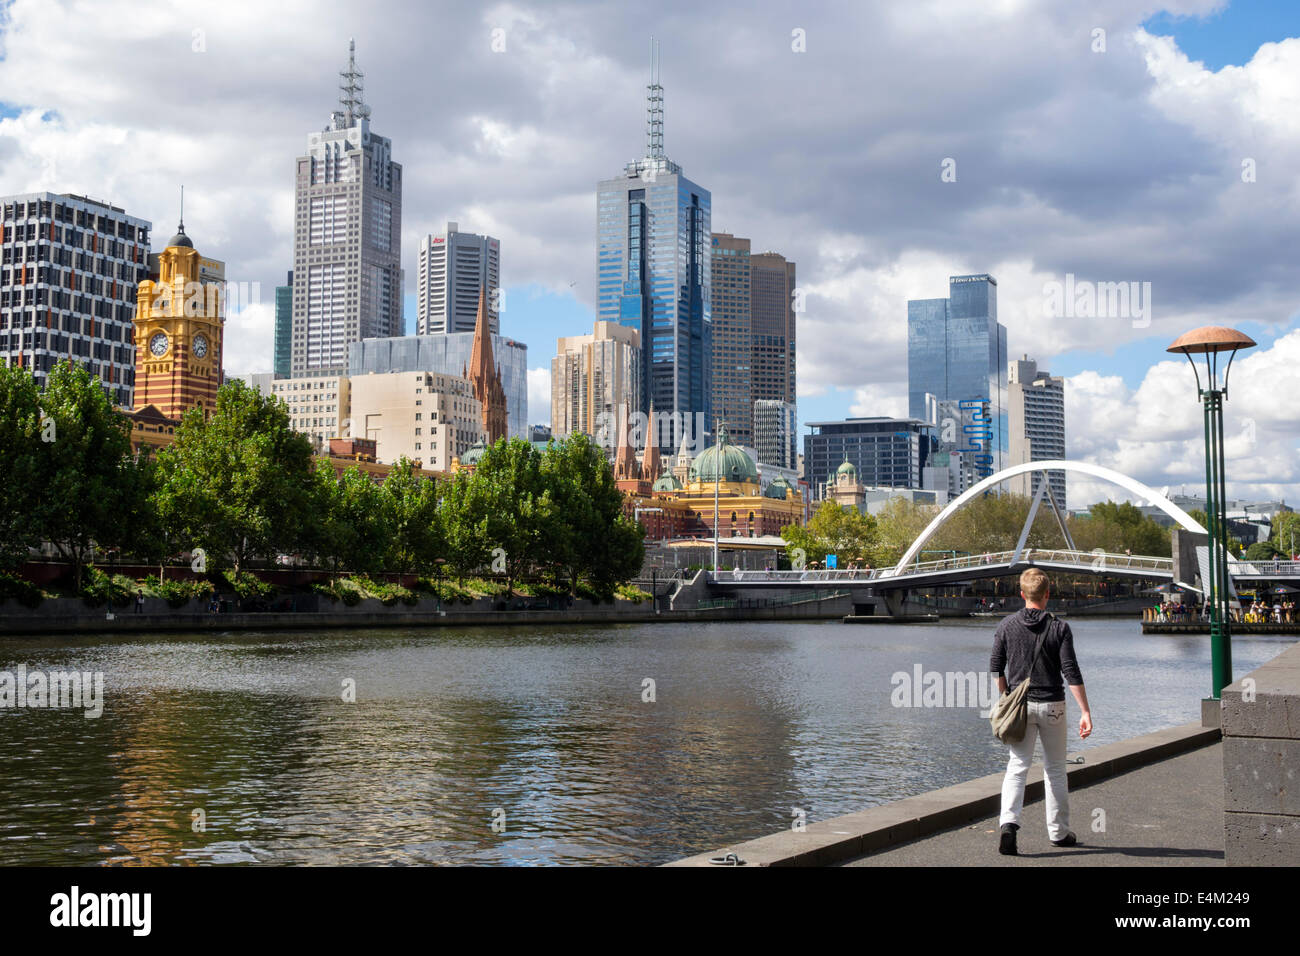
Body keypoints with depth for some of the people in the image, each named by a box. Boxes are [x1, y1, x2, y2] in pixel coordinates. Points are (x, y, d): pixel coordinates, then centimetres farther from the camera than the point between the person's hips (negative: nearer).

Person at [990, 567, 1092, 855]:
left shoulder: (1007, 626, -1)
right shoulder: (1059, 628, -7)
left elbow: (996, 670, 1)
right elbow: (1071, 673, -11)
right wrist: (1085, 712, -9)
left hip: (1020, 704, 1)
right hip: (1052, 705, -1)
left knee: (1017, 767, 0)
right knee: (1055, 769, 13)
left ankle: (1008, 822, -21)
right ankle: (1059, 832, 21)